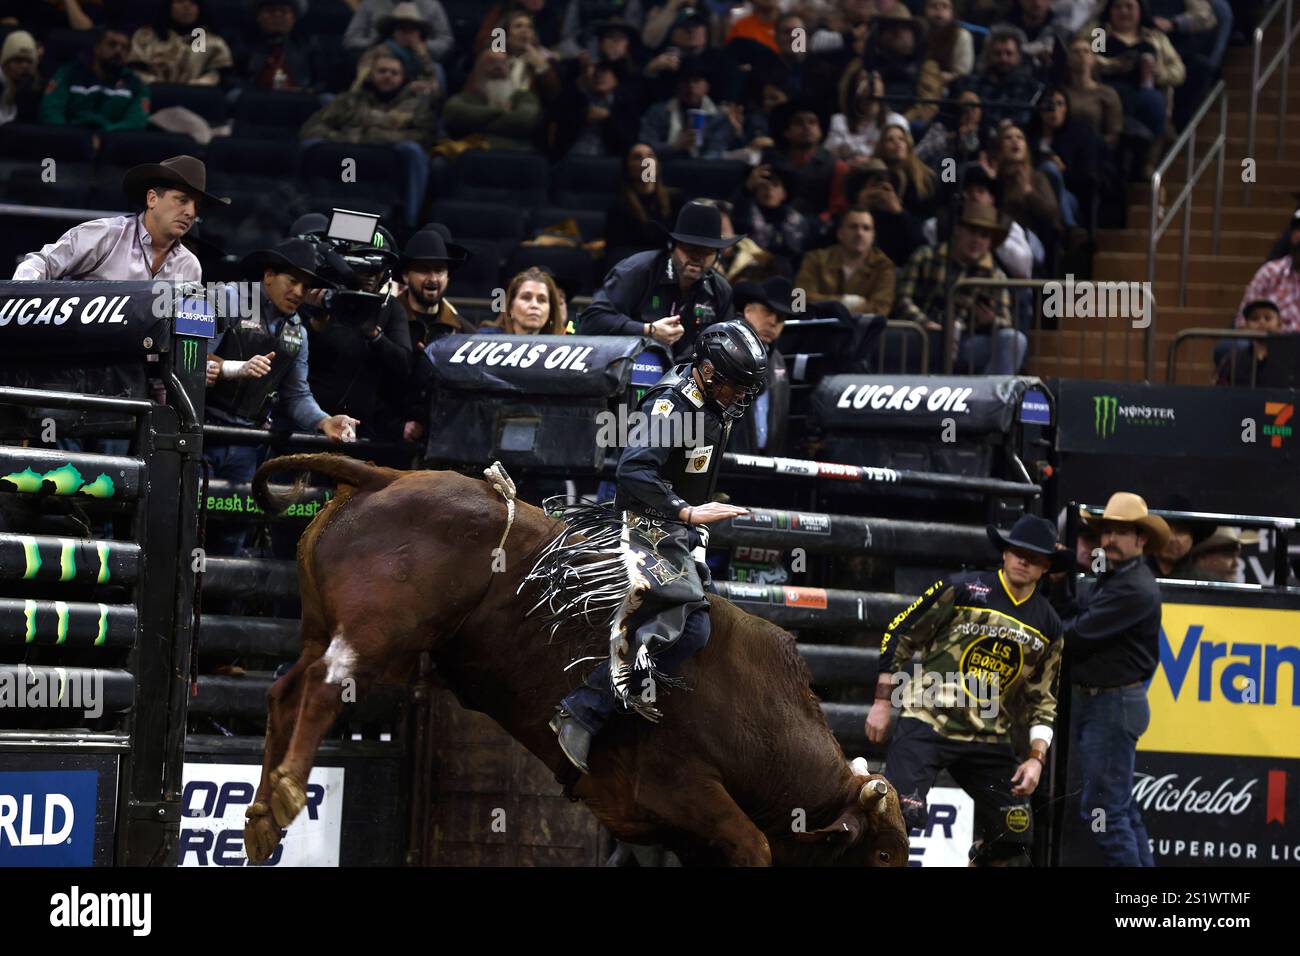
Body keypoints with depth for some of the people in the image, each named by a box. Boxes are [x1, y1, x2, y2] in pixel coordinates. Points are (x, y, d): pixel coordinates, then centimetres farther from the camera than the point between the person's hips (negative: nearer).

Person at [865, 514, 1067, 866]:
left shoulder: (1047, 625, 10)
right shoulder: (961, 589, -4)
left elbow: (1043, 700, 16)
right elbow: (899, 636, 0)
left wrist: (1037, 757, 3)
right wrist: (882, 703, -2)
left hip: (988, 740, 5)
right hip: (926, 722, -5)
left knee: (1014, 834, 7)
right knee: (898, 816, -21)